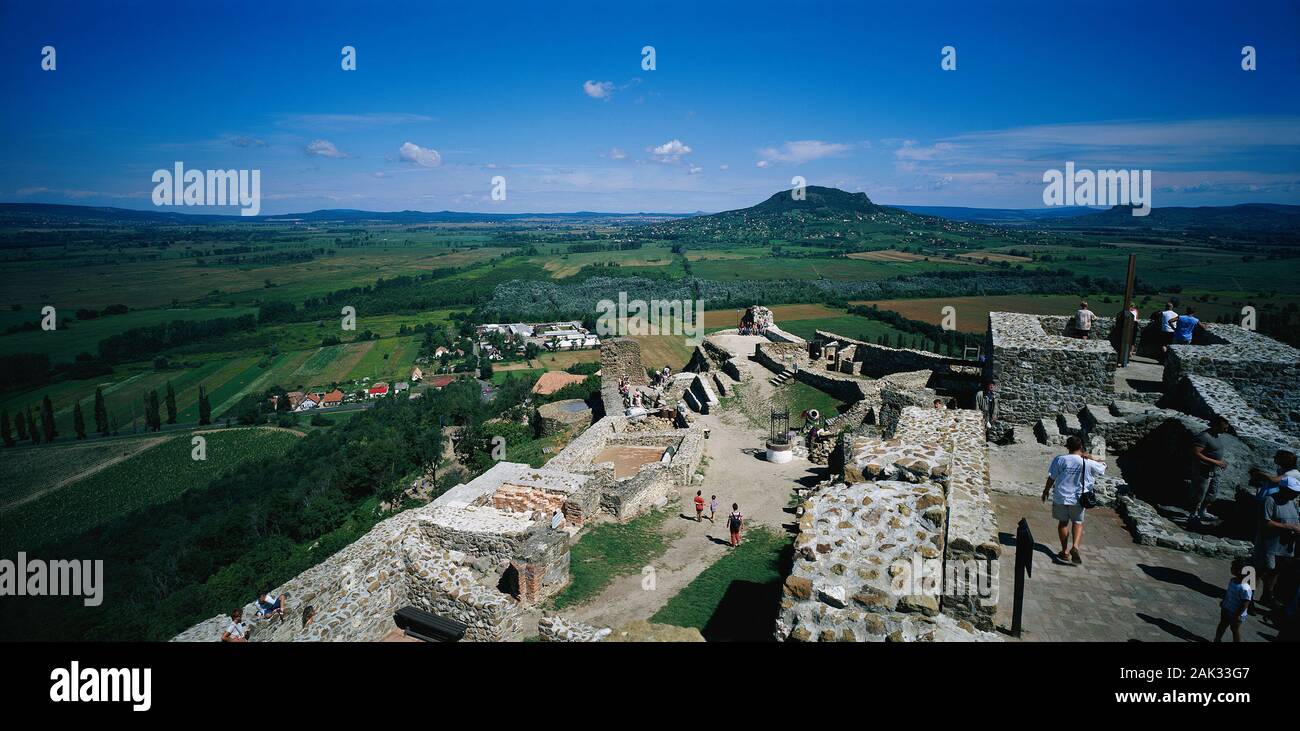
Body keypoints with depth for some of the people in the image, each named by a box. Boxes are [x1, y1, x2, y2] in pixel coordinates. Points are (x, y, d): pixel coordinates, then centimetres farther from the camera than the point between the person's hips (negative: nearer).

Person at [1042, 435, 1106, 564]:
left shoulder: (1060, 459, -13)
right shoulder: (1089, 463, -11)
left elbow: (1051, 478, -8)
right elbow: (1103, 467, 10)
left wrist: (1046, 491, 6)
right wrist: (1092, 458, -1)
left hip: (1061, 496, 0)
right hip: (1078, 498, 0)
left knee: (1063, 522, 14)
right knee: (1078, 522, 15)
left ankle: (1065, 551, 19)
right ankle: (1075, 547, -7)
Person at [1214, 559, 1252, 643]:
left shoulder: (1245, 588, -33)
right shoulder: (1232, 580, -6)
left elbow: (1245, 604, -28)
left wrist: (1237, 615, -22)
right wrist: (1223, 602, 18)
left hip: (1235, 614, -8)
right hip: (1226, 609, 8)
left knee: (1235, 630, 13)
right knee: (1222, 625, 25)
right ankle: (1217, 639, 44)